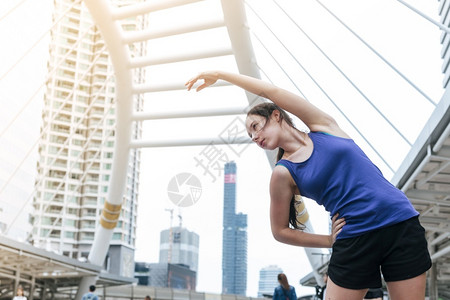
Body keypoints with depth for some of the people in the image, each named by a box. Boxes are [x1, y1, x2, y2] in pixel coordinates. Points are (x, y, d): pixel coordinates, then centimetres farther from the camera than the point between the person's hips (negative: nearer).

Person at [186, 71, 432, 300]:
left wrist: (219, 74, 7)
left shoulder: (322, 125, 5)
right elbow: (280, 231, 8)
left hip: (401, 224, 0)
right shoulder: (283, 174, 3)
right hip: (354, 240, 0)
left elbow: (270, 91, 1)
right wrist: (331, 241, 0)